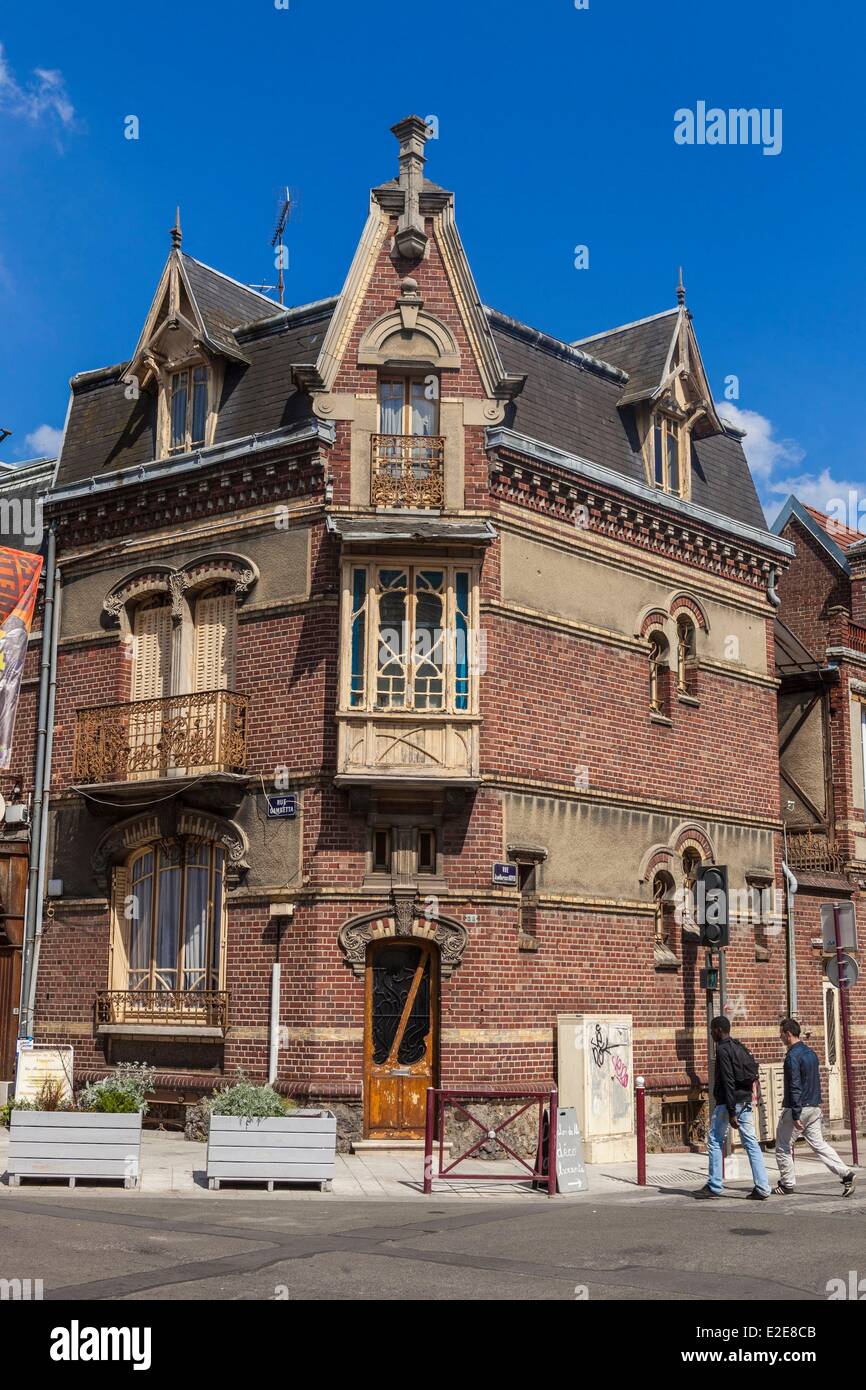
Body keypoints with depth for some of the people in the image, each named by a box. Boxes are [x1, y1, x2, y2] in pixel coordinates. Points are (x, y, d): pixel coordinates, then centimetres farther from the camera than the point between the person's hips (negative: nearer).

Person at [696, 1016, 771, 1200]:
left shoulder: (723, 1050, -12)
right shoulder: (740, 1047, 14)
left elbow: (728, 1082, -18)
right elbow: (754, 1069, 16)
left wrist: (731, 1113, -19)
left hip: (728, 1102, -8)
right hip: (746, 1101, 8)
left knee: (715, 1141, 5)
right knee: (751, 1142, 4)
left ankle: (714, 1186, 8)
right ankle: (762, 1188, -1)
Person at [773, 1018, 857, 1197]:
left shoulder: (793, 1056, -16)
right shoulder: (811, 1053, 11)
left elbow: (795, 1087, -21)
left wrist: (795, 1116, -22)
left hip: (798, 1108, -8)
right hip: (814, 1107, 8)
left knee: (783, 1147, 7)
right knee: (818, 1144, 8)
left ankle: (787, 1184, 13)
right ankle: (846, 1173, -5)